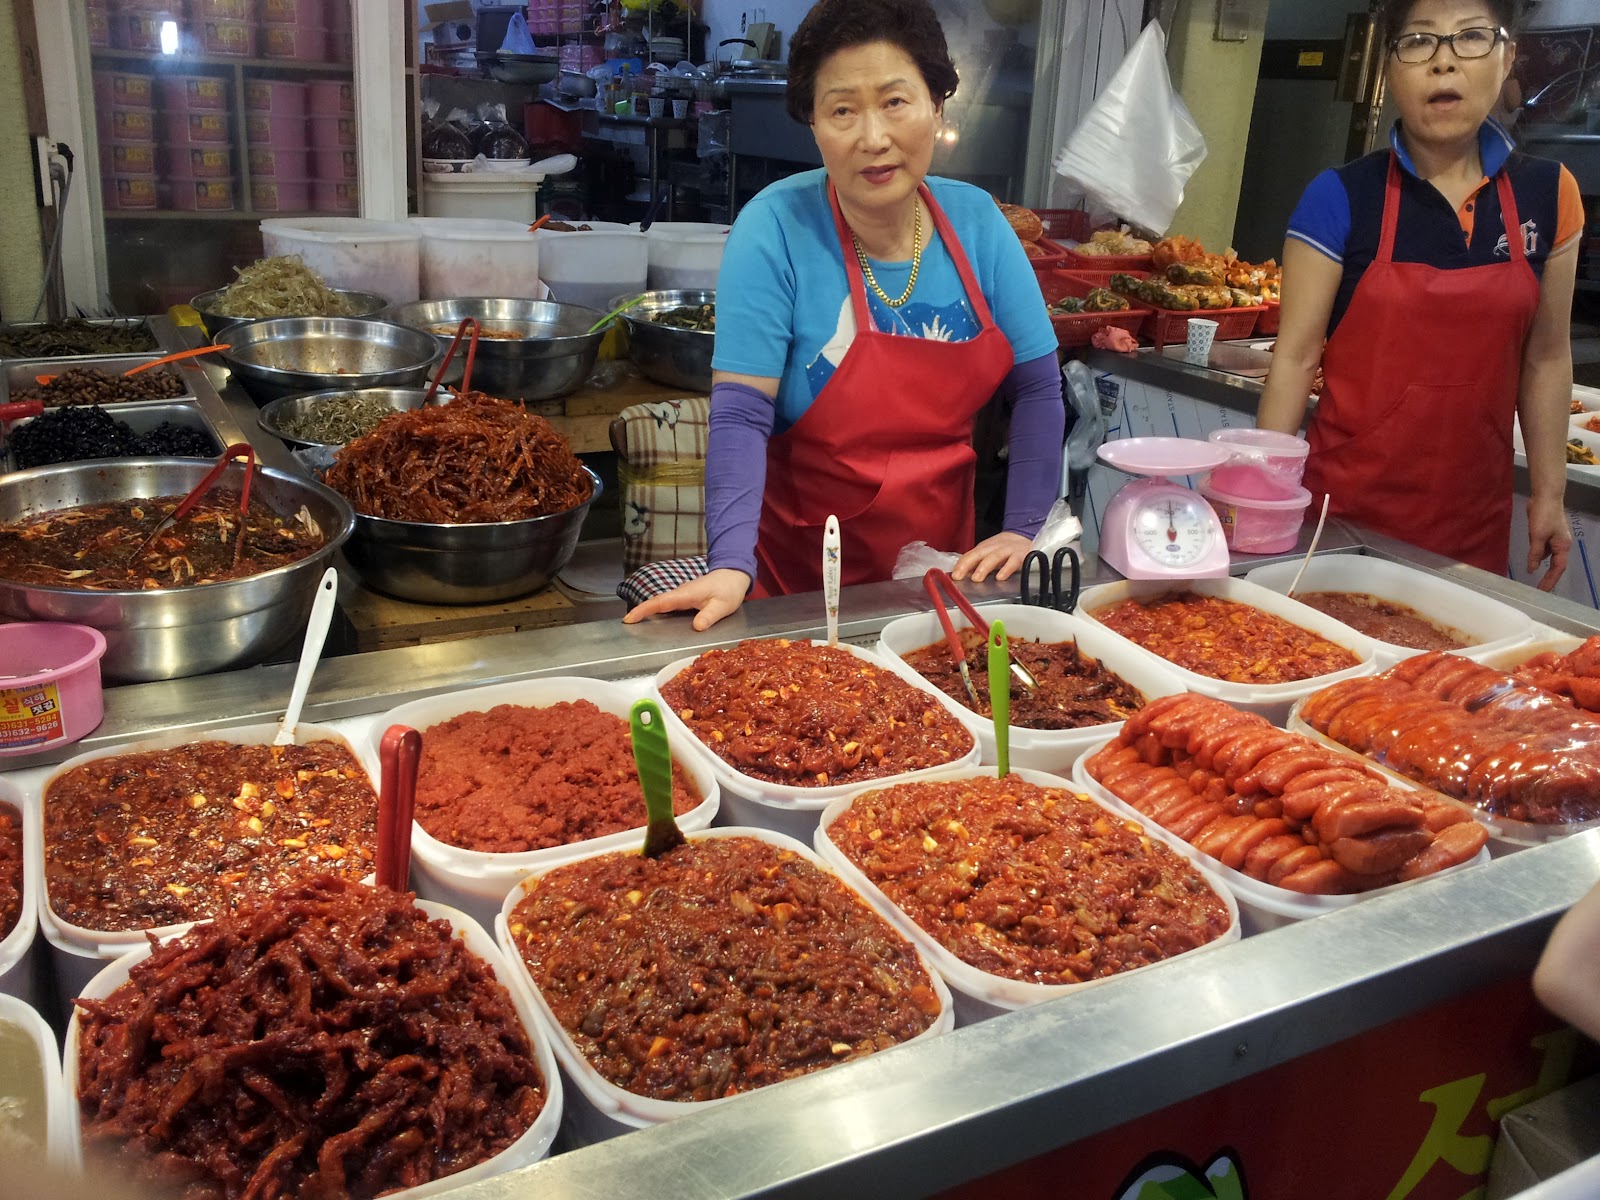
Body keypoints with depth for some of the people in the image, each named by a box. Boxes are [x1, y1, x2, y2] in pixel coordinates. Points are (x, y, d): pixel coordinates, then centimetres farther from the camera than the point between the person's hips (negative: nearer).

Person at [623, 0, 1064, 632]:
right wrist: (731, 565, -33)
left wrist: (1022, 528, -8)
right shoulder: (775, 228, -18)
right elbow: (741, 414, -23)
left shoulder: (978, 222, -6)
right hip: (804, 574, -4)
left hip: (942, 566, 4)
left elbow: (1038, 386, -1)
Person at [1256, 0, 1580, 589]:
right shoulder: (1340, 197, -7)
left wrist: (1549, 495, 7)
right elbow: (1295, 355, -8)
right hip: (1345, 506, -3)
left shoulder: (1548, 195, 3)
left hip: (1476, 521, 3)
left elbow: (1546, 358, 9)